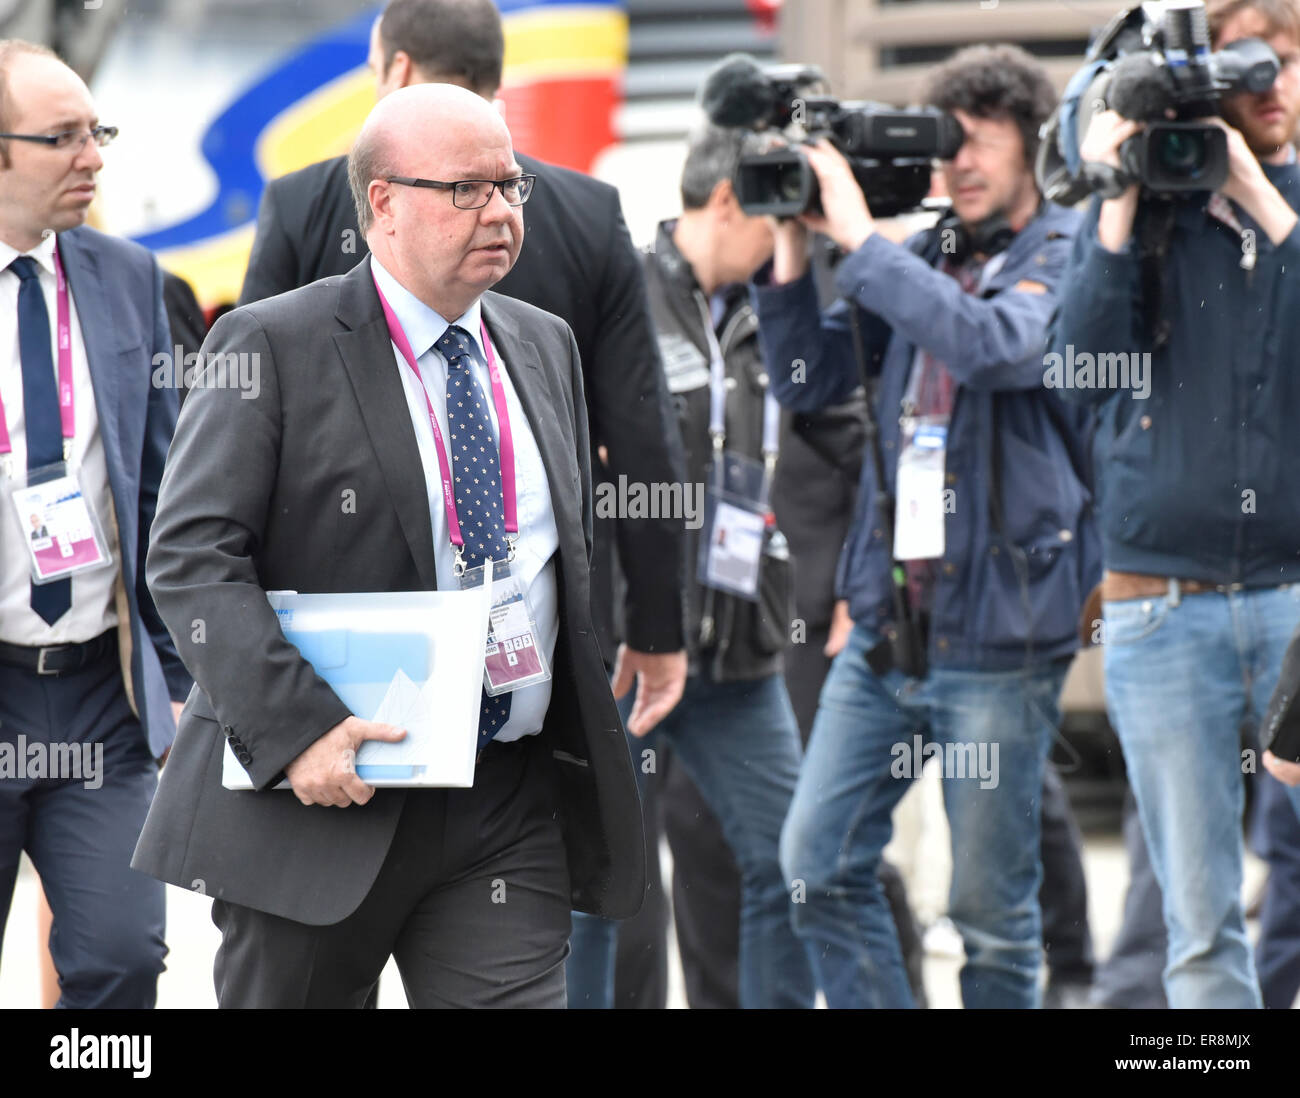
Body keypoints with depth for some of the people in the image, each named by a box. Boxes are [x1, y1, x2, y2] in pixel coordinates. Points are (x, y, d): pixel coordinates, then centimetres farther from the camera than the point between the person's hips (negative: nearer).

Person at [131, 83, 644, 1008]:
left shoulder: (546, 346, 14)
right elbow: (192, 555, -13)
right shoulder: (275, 346, -6)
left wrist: (583, 731, 12)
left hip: (512, 814, 4)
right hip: (321, 794, -4)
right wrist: (296, 728, -23)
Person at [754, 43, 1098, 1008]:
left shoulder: (1067, 260, -6)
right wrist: (792, 248, -1)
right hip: (887, 624, 6)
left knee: (990, 903, 1)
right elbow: (808, 380, 12)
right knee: (819, 863, 5)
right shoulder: (922, 261, 13)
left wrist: (860, 240, -20)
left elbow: (995, 343, -25)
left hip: (998, 636, -6)